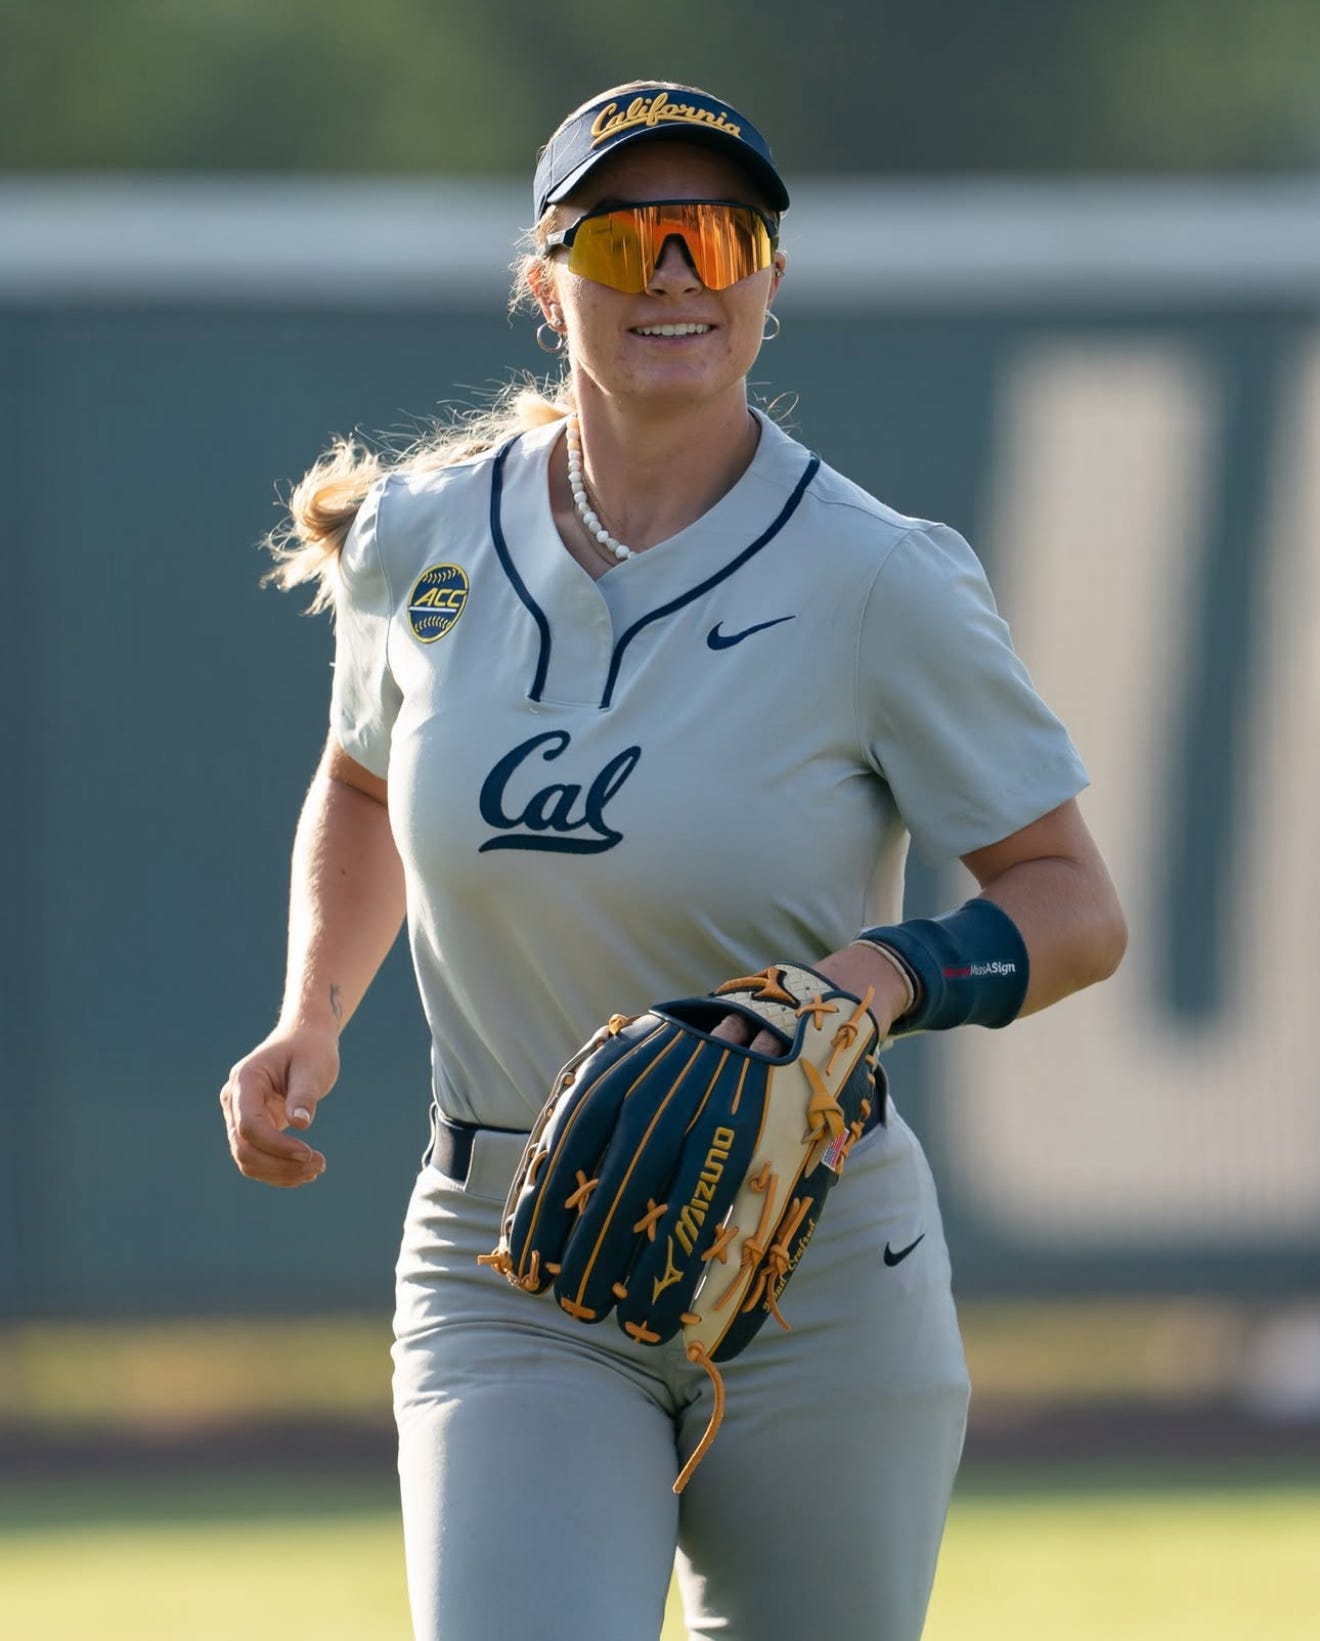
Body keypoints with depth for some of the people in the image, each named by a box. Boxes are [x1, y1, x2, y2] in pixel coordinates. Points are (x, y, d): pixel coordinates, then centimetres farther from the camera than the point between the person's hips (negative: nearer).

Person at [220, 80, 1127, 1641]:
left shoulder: (879, 583, -9)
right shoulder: (421, 543, 1)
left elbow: (1076, 905, -6)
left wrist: (887, 976, -25)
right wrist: (310, 1019, 7)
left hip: (816, 1282, -1)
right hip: (505, 1274, 1)